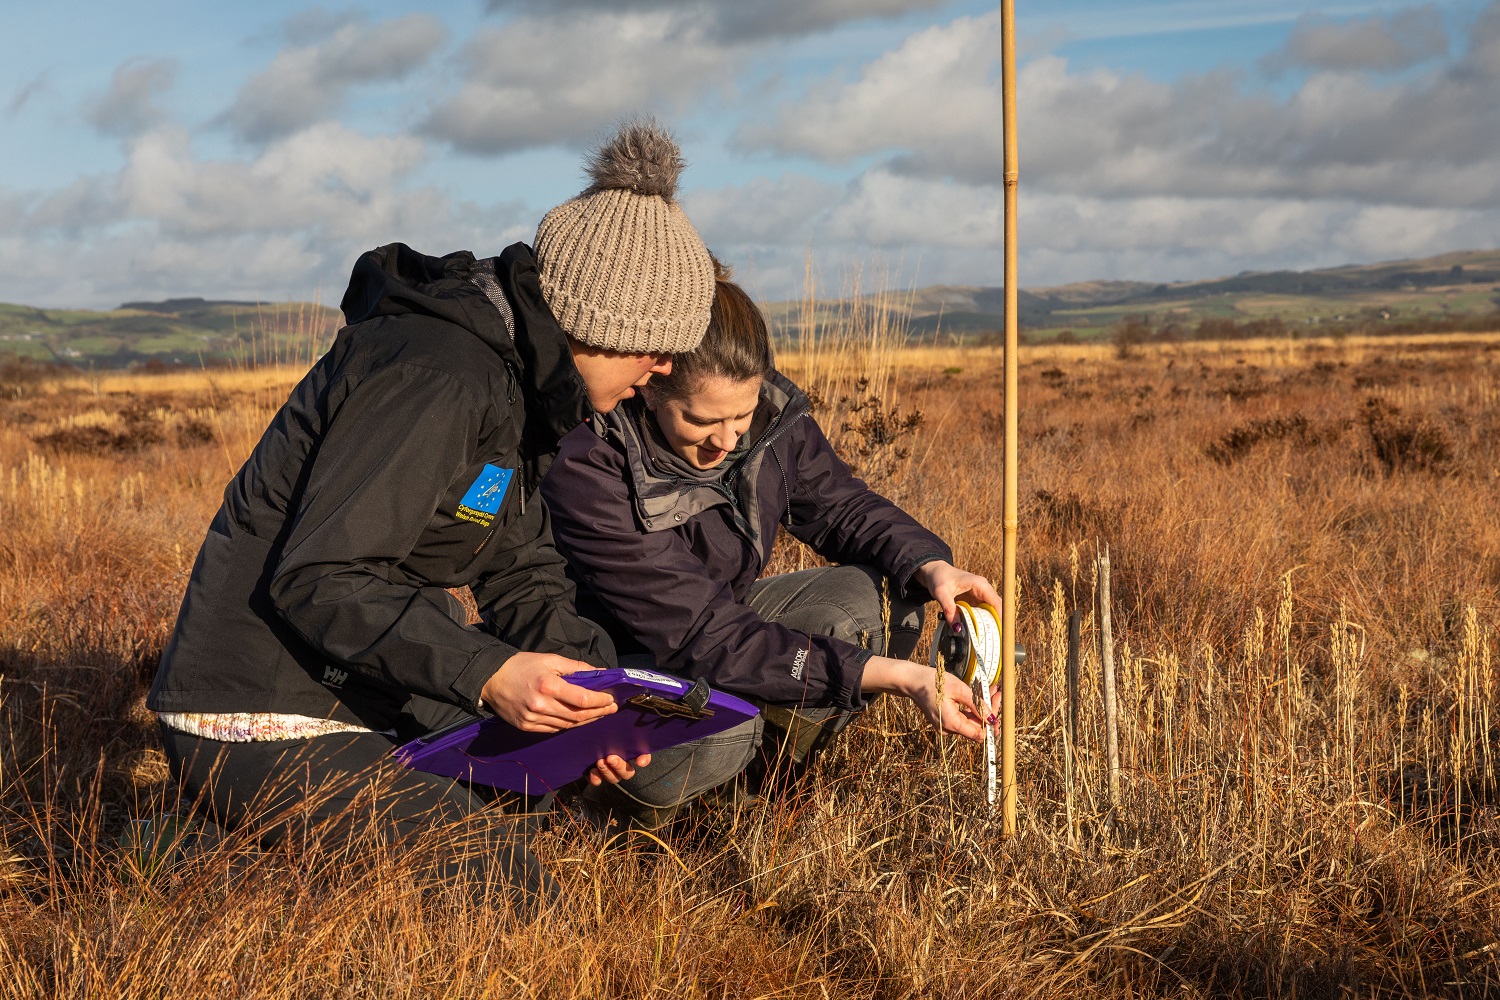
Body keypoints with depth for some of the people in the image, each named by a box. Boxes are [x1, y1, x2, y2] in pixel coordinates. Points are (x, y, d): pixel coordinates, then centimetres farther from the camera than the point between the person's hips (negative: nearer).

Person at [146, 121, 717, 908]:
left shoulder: (522, 379, 9)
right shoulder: (437, 378, -23)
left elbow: (523, 577, 8)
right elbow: (314, 579, -26)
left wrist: (593, 693, -9)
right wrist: (485, 673, -35)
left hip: (362, 690, 10)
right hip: (260, 724, -10)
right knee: (512, 897, -13)